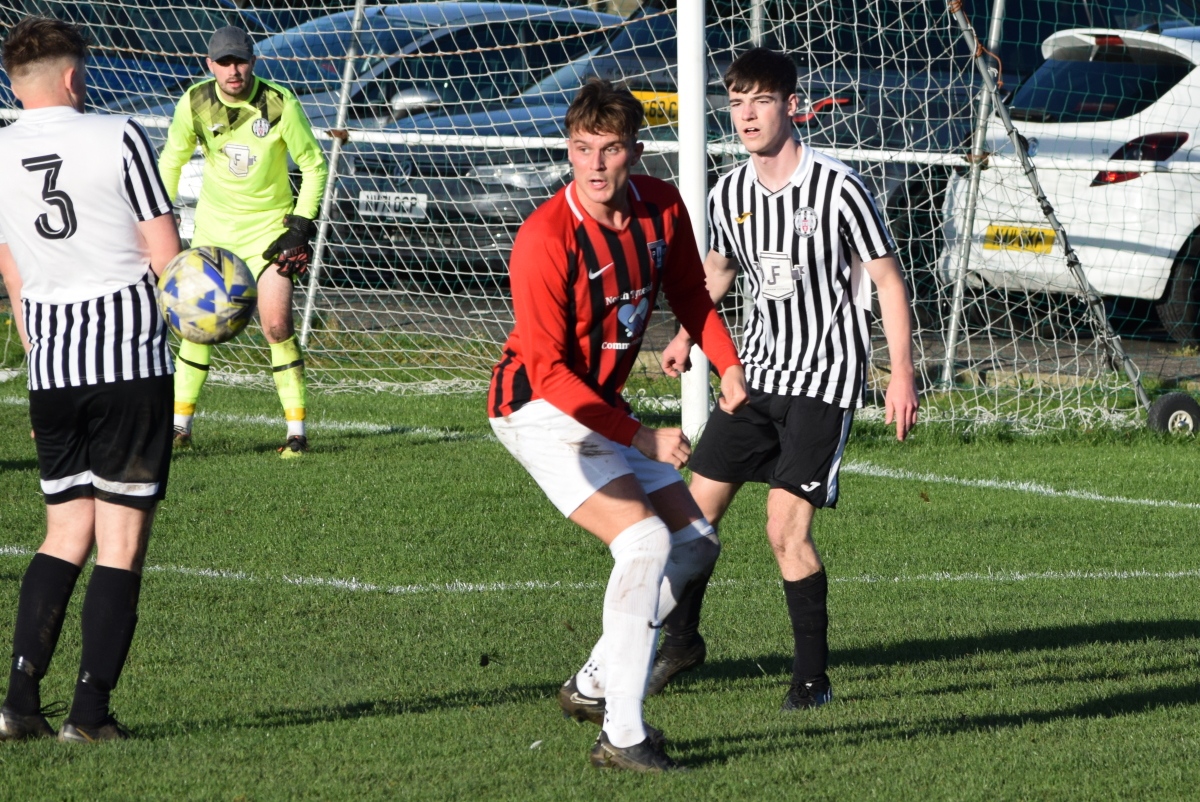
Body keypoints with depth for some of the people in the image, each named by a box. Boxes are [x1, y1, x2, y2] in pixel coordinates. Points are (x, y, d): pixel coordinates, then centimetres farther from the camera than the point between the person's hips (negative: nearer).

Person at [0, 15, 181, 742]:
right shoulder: (118, 139, -8)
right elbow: (168, 259, -8)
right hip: (133, 362, -4)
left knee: (65, 536, 14)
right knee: (121, 545, 1)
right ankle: (92, 712, -1)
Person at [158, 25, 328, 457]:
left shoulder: (280, 105, -17)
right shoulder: (194, 104, -9)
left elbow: (314, 164, -5)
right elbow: (172, 160, 8)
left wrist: (301, 223, -11)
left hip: (269, 226, -3)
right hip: (213, 224, 3)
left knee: (277, 327, -12)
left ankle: (296, 431, -3)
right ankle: (180, 423, 16)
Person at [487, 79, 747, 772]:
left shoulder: (662, 207, -6)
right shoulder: (544, 239, -26)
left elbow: (689, 294, 13)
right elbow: (547, 370, -24)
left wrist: (728, 363, -5)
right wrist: (639, 438, -25)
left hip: (603, 405, 8)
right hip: (541, 410, -8)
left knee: (696, 545, 9)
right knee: (643, 539, -23)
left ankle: (595, 686, 19)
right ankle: (622, 735, -22)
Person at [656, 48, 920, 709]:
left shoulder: (838, 188, -15)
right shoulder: (727, 195, 1)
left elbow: (887, 280, -9)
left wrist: (902, 373, -13)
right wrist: (687, 336, 22)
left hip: (825, 379, -6)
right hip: (757, 369, 6)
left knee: (786, 527, -14)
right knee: (699, 505, 7)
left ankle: (813, 676, -1)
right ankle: (681, 639, 30)